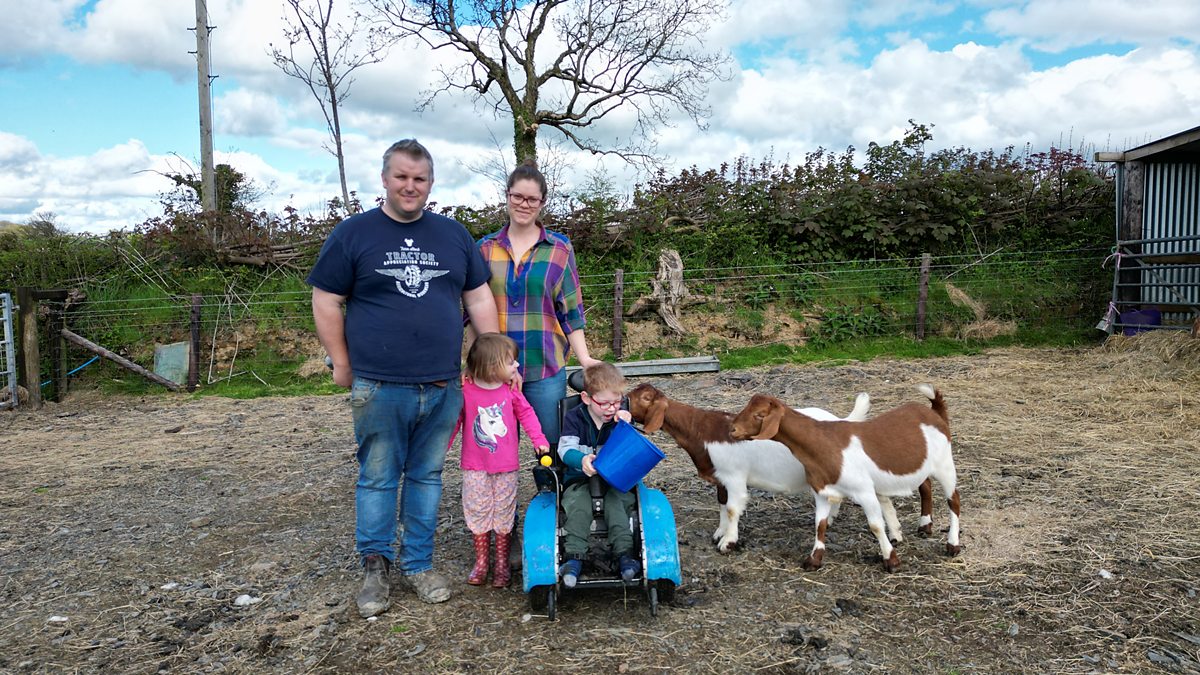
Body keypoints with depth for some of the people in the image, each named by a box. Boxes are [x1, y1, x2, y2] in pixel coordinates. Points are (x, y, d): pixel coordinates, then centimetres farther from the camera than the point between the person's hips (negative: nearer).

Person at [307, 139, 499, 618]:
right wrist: (343, 364, 0)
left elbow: (479, 299, 13)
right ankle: (376, 568, 21)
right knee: (378, 480, 6)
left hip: (443, 388, 3)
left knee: (427, 477, 11)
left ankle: (419, 564, 24)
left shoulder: (454, 235, 11)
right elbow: (326, 303, 2)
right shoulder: (352, 234, 1)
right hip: (379, 389, -3)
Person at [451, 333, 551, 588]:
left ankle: (502, 564, 23)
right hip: (475, 467, -2)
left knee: (504, 513, 10)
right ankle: (481, 562, 23)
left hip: (506, 465, 2)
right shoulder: (465, 392, -13)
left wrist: (538, 439, -2)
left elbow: (526, 413, 6)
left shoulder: (511, 390, -5)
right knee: (477, 512, 7)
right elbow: (453, 422, -3)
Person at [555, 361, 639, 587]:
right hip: (579, 478, -1)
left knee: (617, 502, -29)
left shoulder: (621, 418, 5)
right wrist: (582, 460, -35)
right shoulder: (574, 418, 0)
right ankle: (574, 556, -35)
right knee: (579, 506, -30)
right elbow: (565, 449, -12)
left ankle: (624, 554, -35)